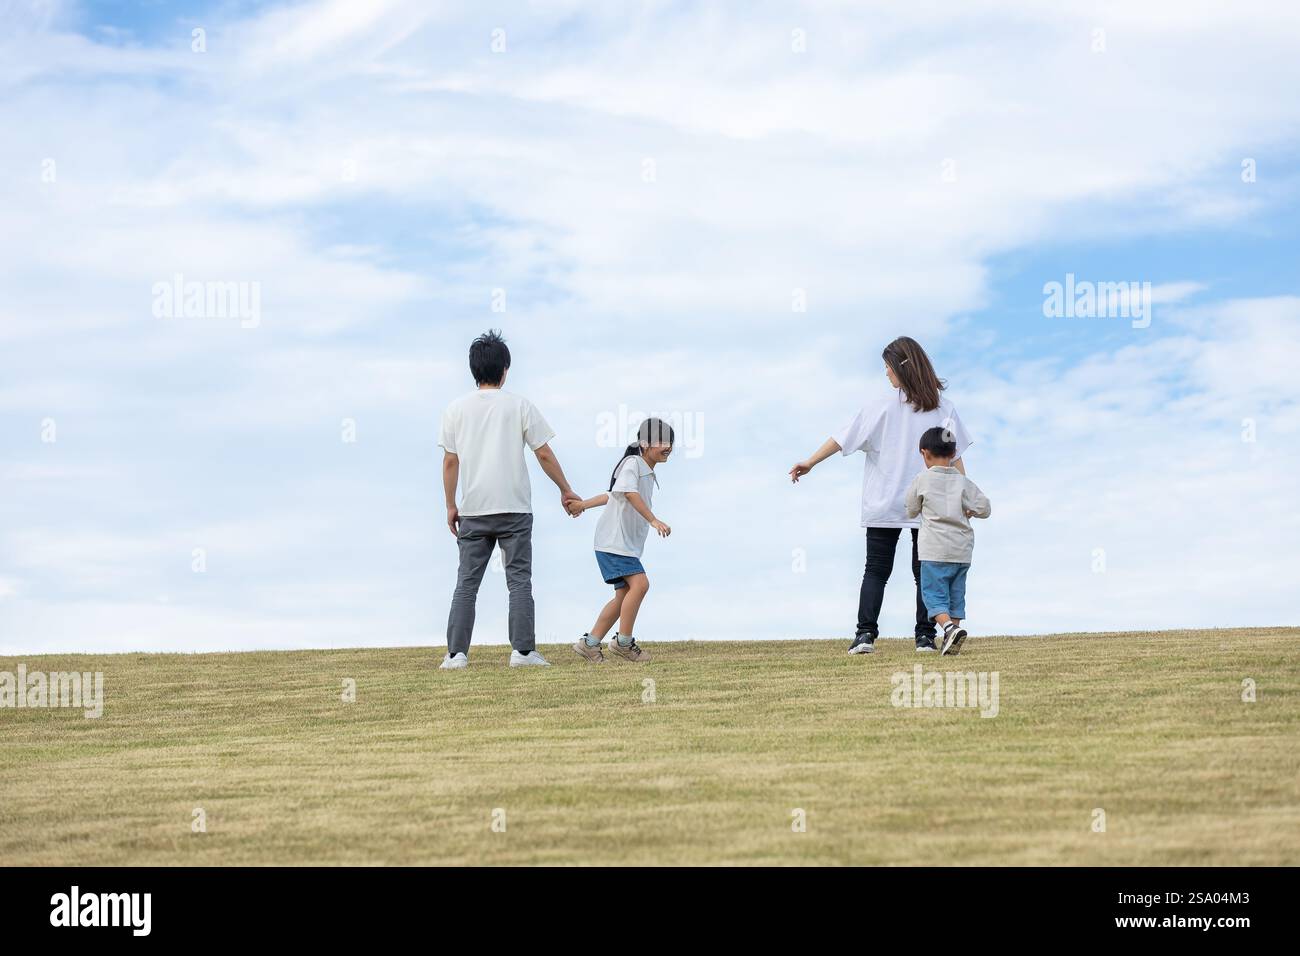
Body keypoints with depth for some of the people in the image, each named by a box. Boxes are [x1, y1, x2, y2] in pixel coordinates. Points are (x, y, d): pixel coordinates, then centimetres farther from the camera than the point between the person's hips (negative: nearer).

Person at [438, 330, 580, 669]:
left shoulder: (456, 409, 4)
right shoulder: (519, 405, -1)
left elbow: (450, 461, 4)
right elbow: (544, 454, 1)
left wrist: (451, 505, 11)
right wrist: (565, 490, 13)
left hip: (472, 511, 2)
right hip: (514, 508, -2)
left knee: (467, 583, 4)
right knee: (519, 580, 1)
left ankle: (456, 653, -1)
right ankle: (523, 650, -5)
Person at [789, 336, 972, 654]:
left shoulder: (883, 406, -6)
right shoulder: (942, 407, 1)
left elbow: (844, 438, -6)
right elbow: (954, 456, -2)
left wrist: (811, 462, 0)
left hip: (884, 506, -1)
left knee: (876, 570, 4)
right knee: (925, 571, 7)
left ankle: (865, 634, -5)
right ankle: (925, 636, 2)